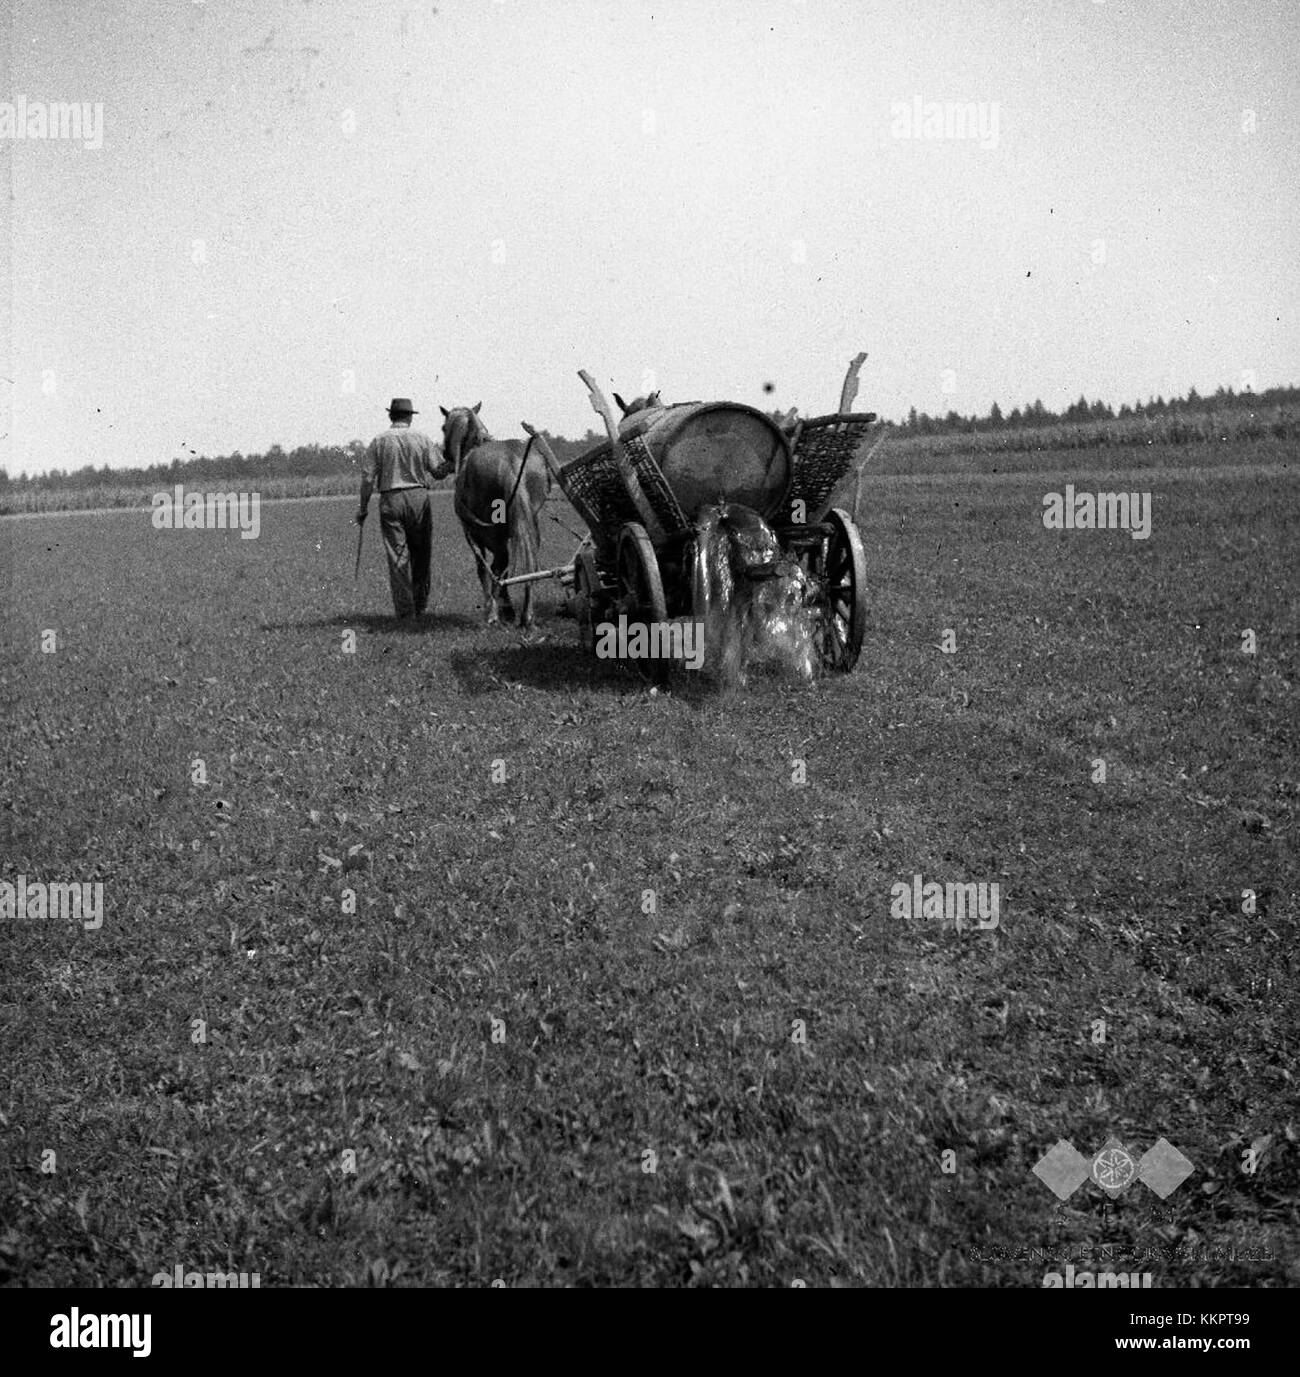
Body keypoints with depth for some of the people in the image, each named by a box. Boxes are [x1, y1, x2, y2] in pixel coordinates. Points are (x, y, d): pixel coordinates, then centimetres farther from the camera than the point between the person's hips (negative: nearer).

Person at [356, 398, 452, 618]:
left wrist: (363, 508, 6)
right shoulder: (422, 438, 0)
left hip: (390, 501, 0)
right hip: (419, 499, 0)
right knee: (421, 554, 14)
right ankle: (420, 604, 19)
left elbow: (368, 478, -2)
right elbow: (439, 472, -1)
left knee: (397, 556, 3)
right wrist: (450, 463, 20)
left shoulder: (379, 441, 1)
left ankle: (405, 610, 2)